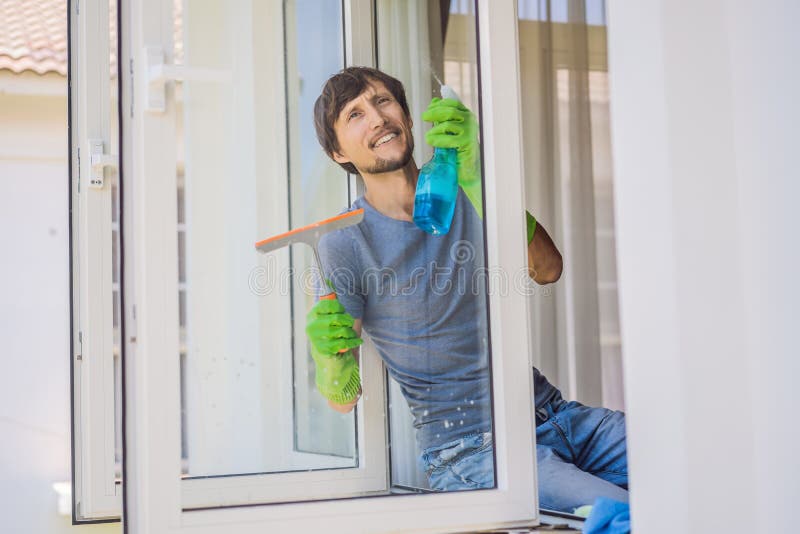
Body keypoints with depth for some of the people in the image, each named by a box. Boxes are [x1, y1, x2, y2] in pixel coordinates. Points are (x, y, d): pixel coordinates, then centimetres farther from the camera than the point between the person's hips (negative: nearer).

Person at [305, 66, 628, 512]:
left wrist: (477, 178, -24)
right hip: (473, 453, -5)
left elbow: (548, 270, -12)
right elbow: (344, 398, -3)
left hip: (549, 413, 5)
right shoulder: (344, 246, -5)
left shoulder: (465, 190, 7)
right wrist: (330, 353, -26)